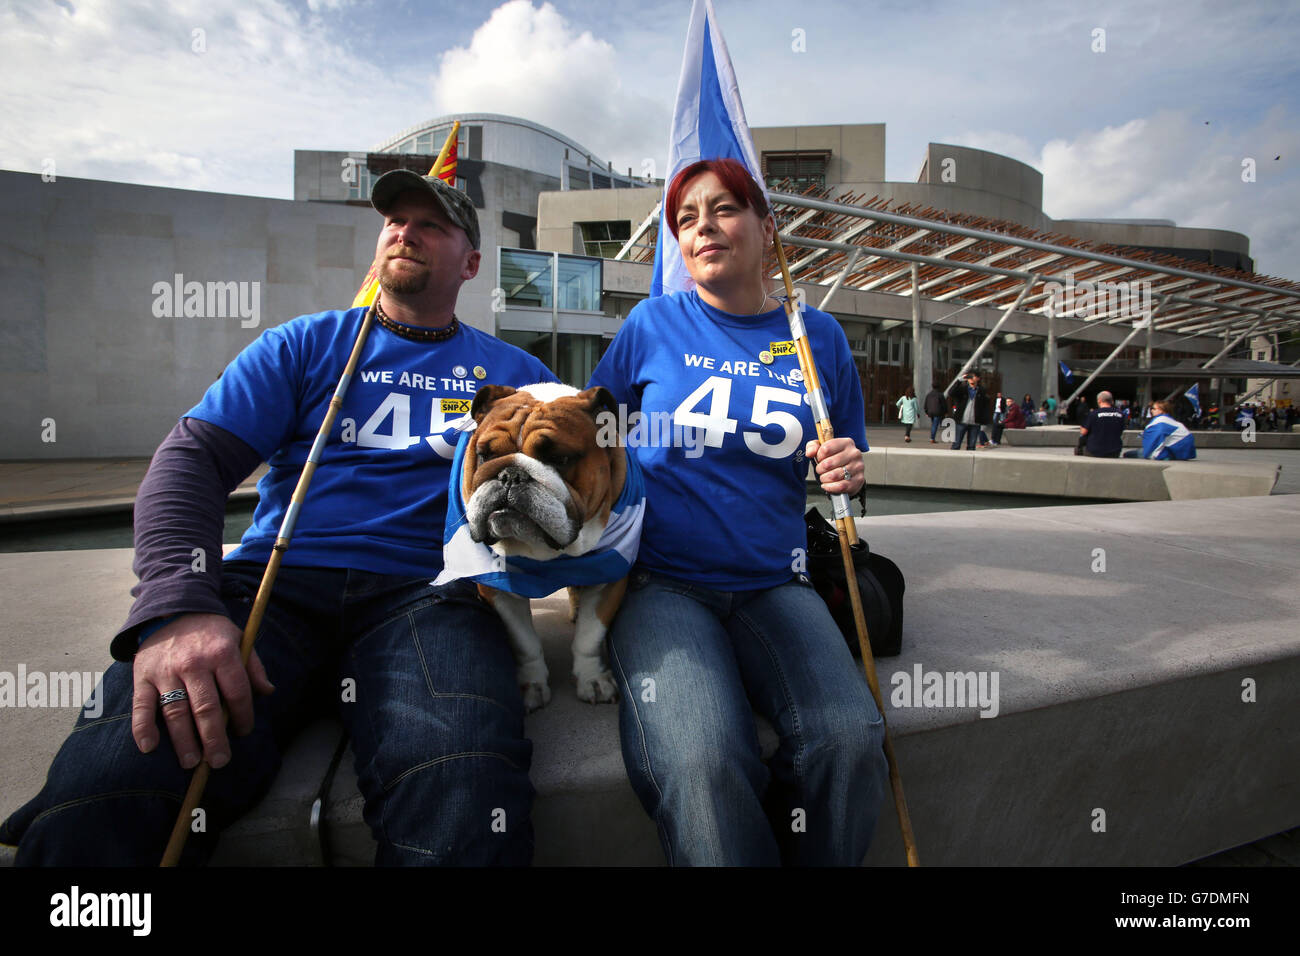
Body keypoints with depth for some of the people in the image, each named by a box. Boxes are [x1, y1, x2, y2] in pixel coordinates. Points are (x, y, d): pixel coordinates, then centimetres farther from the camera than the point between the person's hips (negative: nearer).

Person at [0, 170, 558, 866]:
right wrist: (176, 606, -13)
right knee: (102, 794, -28)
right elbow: (192, 456, 6)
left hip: (425, 595, -1)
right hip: (274, 580, 2)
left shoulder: (512, 372, 19)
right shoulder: (306, 344, 19)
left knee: (469, 802, -35)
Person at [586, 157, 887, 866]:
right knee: (704, 761, -31)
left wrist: (848, 472, -3)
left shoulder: (818, 337, 11)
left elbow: (845, 458, 21)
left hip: (772, 587, 2)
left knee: (849, 739, -26)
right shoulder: (653, 324, 6)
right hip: (661, 584, -2)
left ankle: (808, 857, 4)